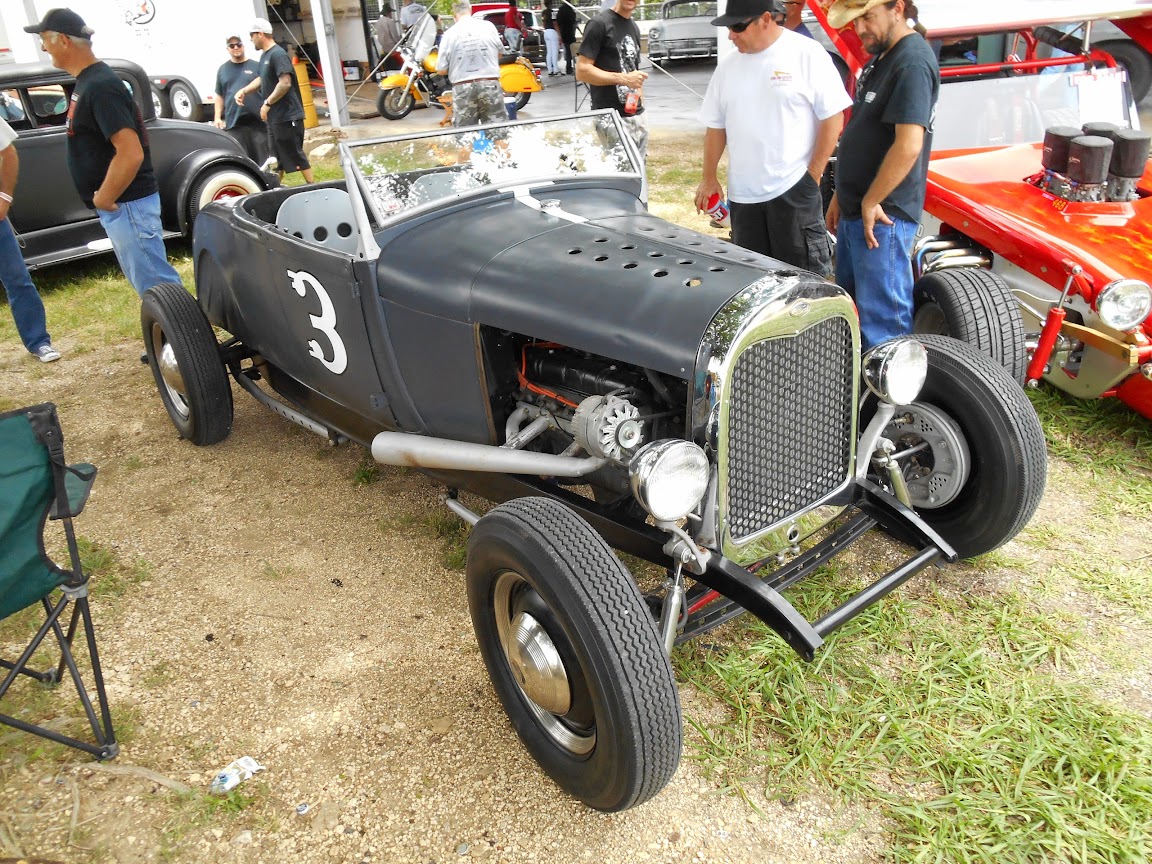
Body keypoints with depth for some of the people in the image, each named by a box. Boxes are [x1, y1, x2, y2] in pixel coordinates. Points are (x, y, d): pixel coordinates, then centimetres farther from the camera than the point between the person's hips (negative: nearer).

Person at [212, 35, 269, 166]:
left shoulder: (256, 66, 4)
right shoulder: (223, 69, 14)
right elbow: (219, 96, 18)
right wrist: (217, 117, 10)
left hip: (257, 120, -2)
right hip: (233, 122, 3)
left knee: (263, 157, 1)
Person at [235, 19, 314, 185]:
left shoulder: (278, 54, -16)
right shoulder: (265, 55, 14)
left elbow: (285, 83, -25)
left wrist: (267, 104, -19)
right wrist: (244, 90, 14)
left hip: (287, 116, -9)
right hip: (274, 117, 9)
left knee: (295, 154, -4)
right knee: (277, 156, 14)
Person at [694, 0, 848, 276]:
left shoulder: (807, 54, -6)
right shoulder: (728, 66, 9)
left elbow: (833, 119, -6)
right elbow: (715, 126, 15)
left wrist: (813, 175, -9)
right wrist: (708, 177, 10)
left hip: (793, 190, -5)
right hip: (741, 194, 5)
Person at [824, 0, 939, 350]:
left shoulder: (912, 62, -17)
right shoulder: (881, 56, 15)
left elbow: (908, 147, -25)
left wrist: (870, 203, -16)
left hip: (882, 217, -10)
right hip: (855, 210, 11)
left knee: (881, 322, -4)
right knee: (849, 306, 19)